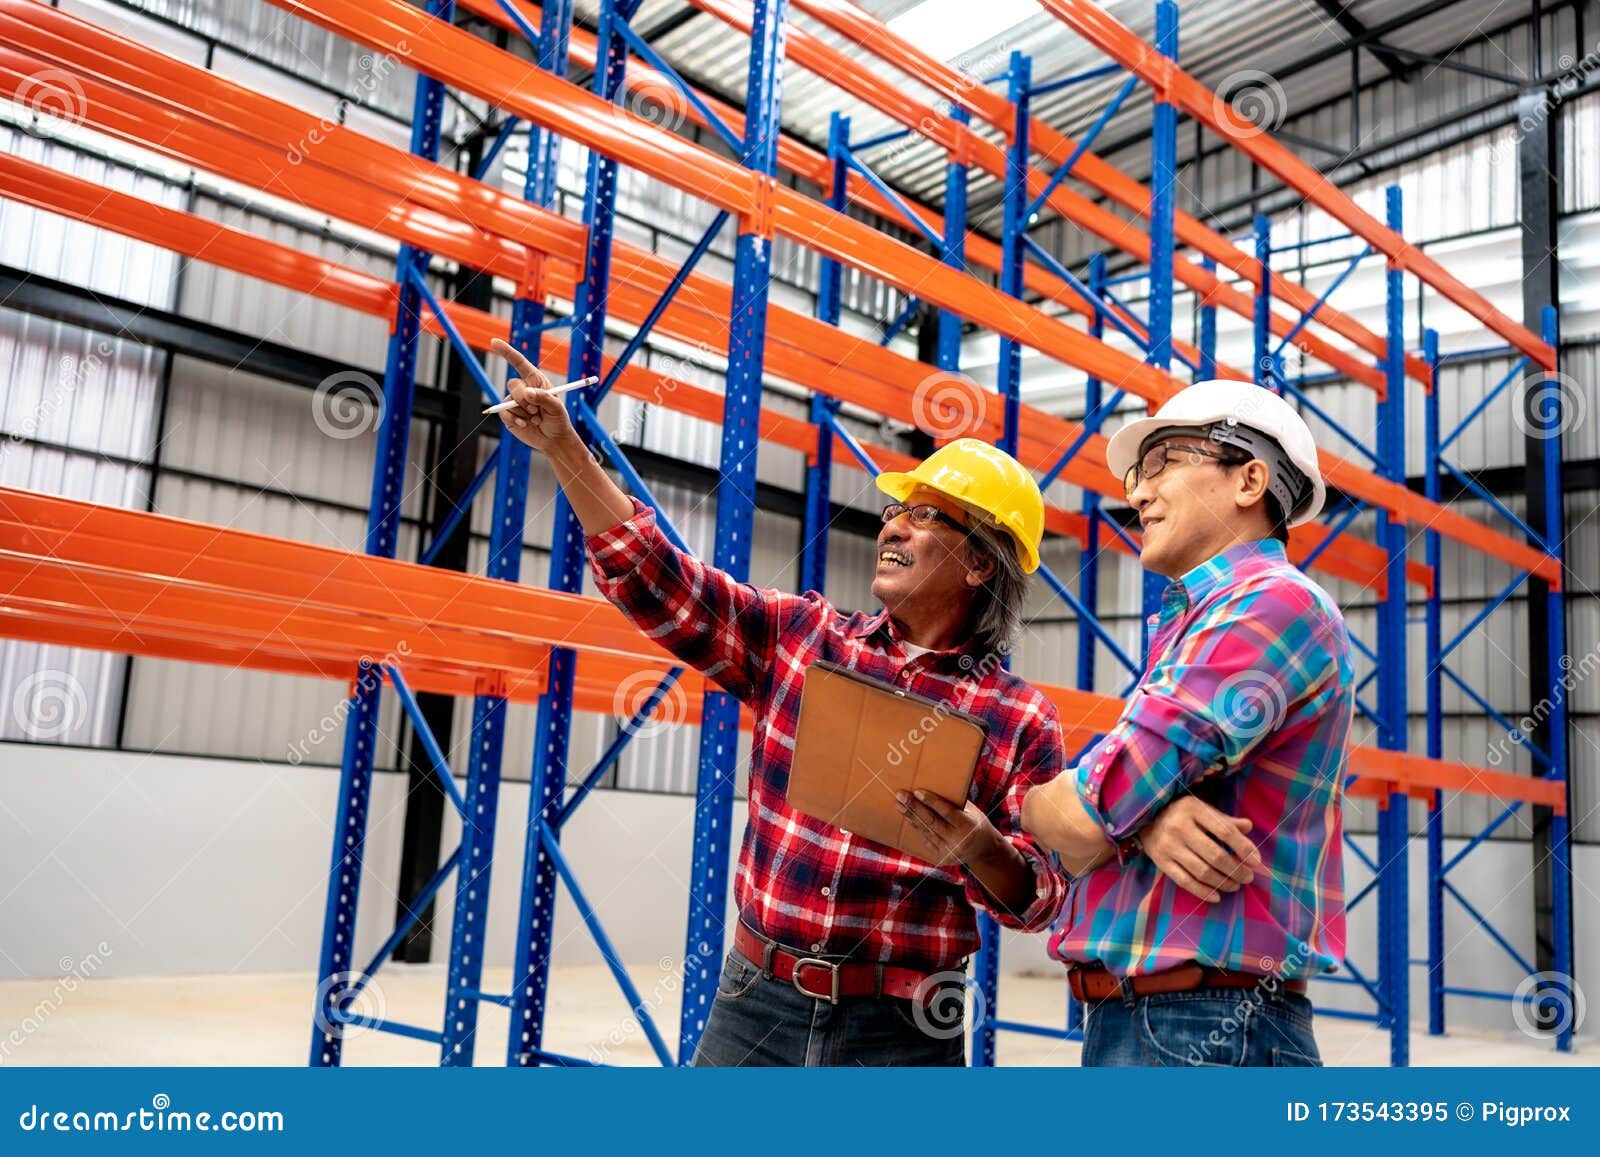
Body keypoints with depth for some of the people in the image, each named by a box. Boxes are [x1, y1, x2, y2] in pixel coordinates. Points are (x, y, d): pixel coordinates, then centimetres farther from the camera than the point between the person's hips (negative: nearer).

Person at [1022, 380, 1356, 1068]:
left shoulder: (1274, 603, -13)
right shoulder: (1187, 631, 17)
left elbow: (1084, 820, -20)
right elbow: (1084, 849, 7)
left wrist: (1032, 798, 2)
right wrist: (1145, 817, -15)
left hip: (1201, 1028, -8)